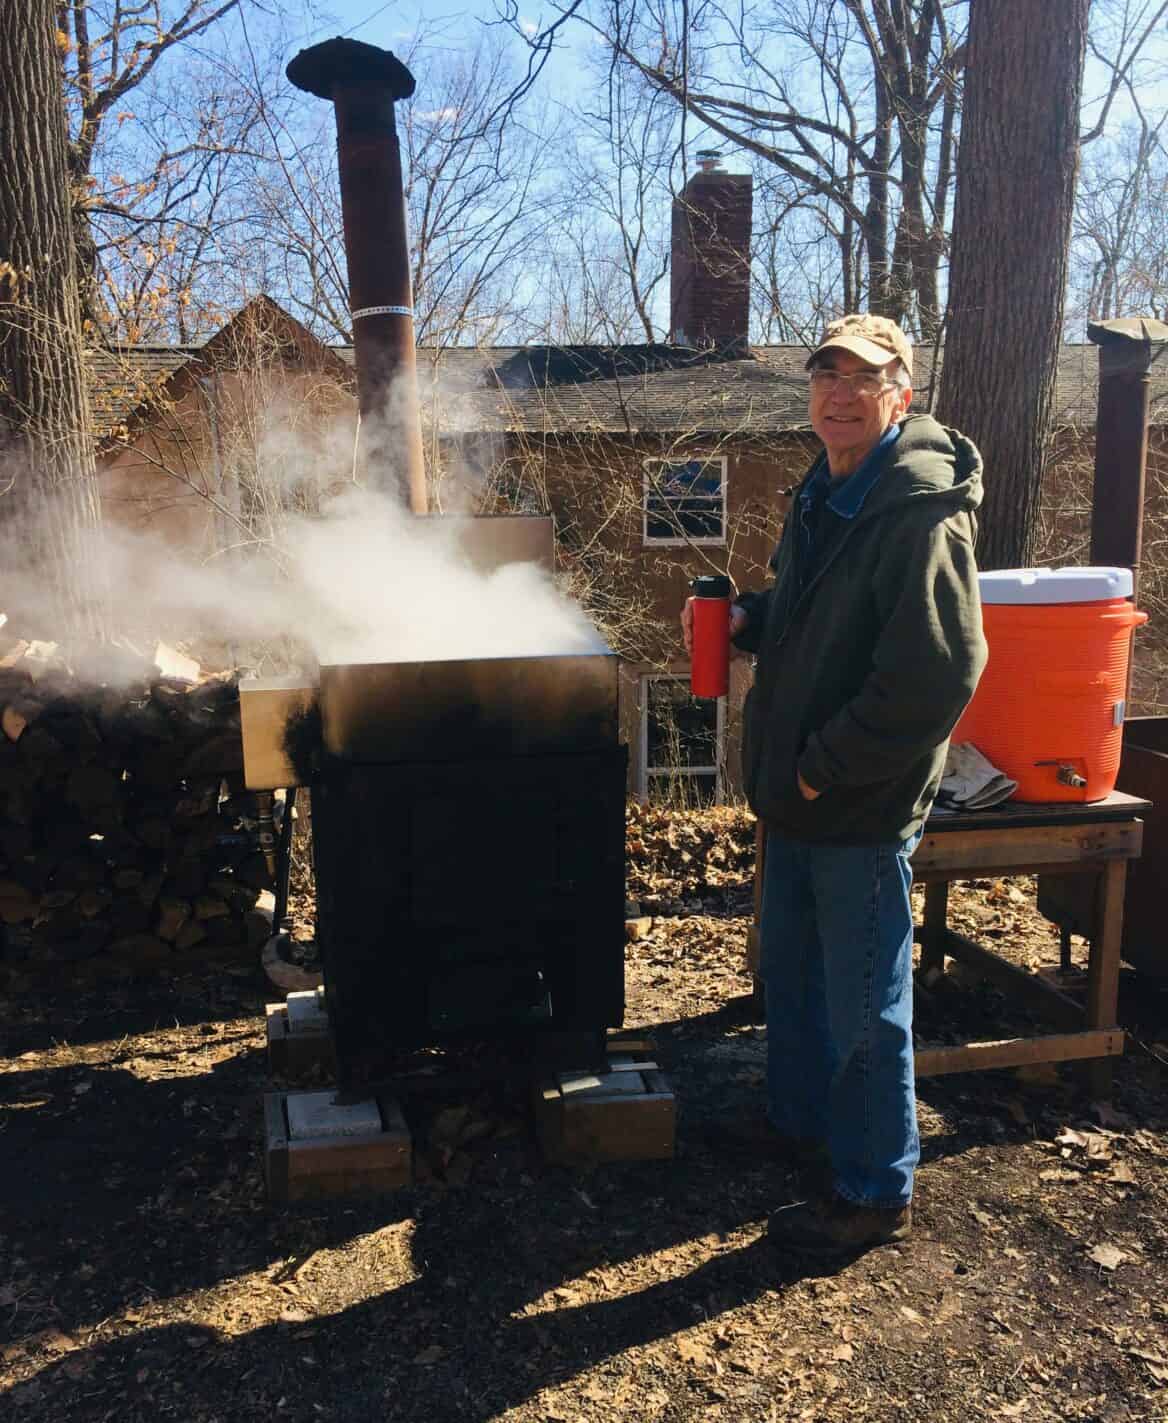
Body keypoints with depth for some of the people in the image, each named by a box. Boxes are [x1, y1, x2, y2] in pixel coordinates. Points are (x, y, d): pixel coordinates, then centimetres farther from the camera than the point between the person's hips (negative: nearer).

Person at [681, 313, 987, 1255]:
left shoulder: (923, 512, -20)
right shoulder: (824, 495, 11)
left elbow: (938, 675, -27)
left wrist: (826, 768, -21)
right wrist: (746, 620, 3)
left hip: (864, 808, -9)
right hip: (801, 796, 10)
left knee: (865, 1007, 5)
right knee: (790, 970, 23)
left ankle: (874, 1193, 24)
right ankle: (802, 1125, 45)